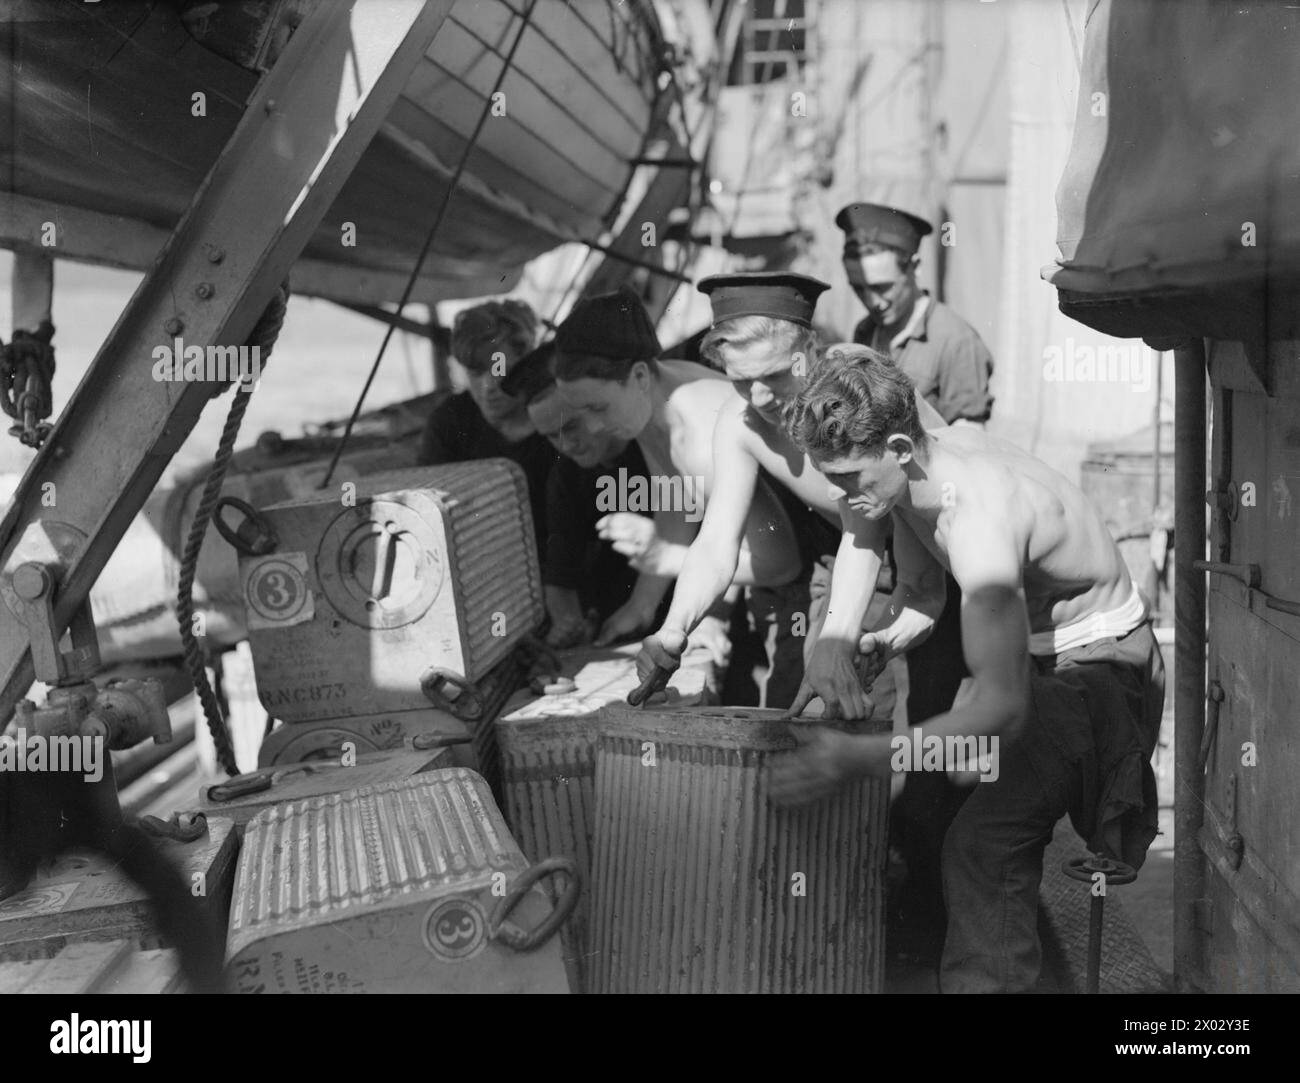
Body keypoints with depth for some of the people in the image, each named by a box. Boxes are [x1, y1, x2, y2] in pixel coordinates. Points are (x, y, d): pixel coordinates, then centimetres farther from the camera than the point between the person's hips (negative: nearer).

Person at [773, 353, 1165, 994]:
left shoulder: (979, 513, -37)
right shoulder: (916, 470, -9)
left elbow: (1002, 707, -43)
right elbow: (919, 593, 9)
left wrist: (857, 759, -49)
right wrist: (877, 646, -13)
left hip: (1096, 669, -9)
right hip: (1031, 651, 9)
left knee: (983, 842, -26)